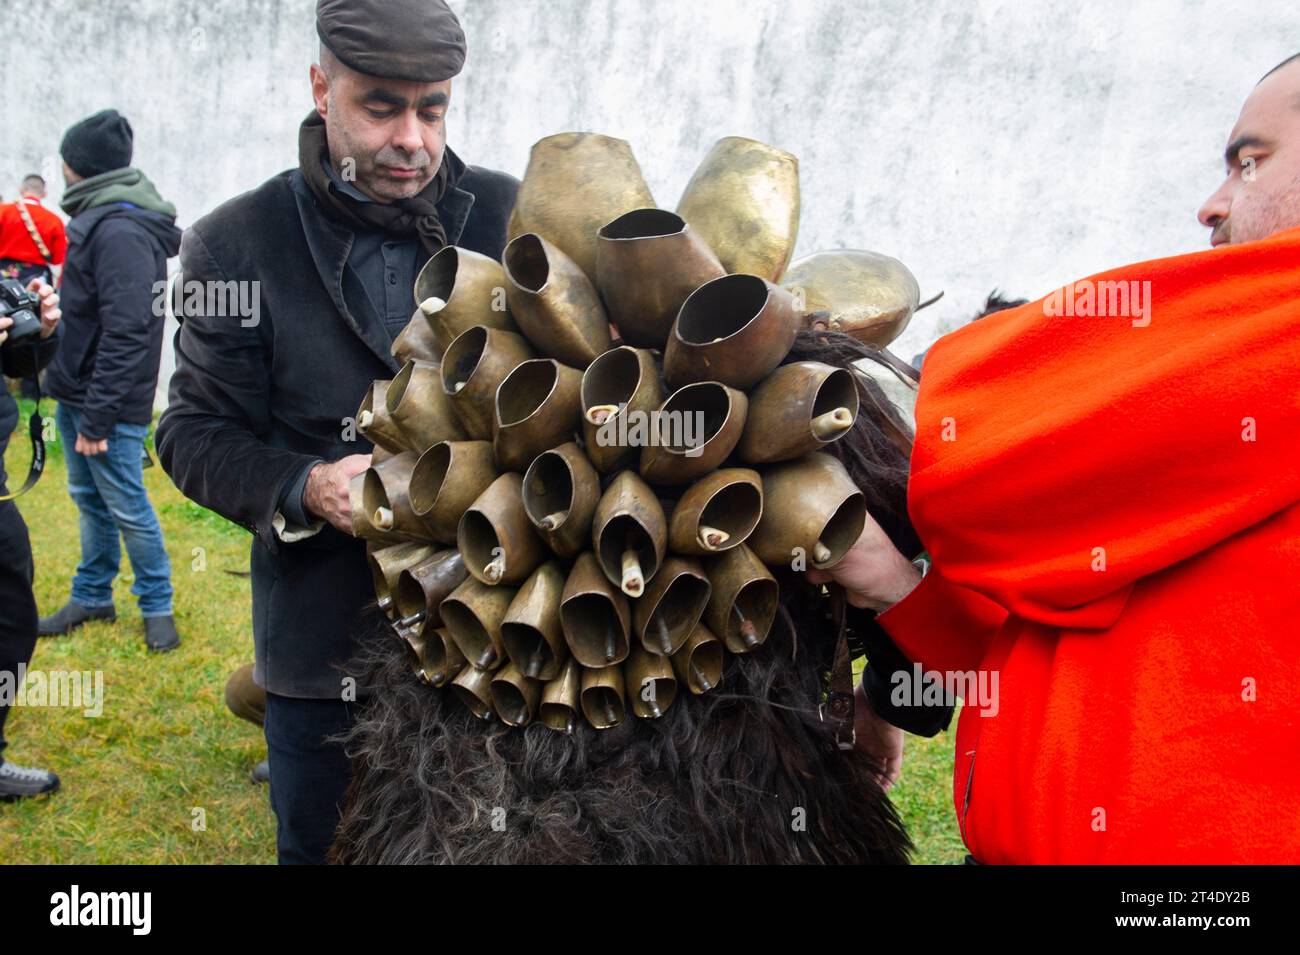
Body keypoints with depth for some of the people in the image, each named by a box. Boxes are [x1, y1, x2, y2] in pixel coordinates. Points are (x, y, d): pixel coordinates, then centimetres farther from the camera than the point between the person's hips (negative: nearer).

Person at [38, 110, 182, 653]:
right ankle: (92, 597, 32)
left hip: (110, 404, -10)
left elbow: (125, 334, -24)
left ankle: (157, 607, 16)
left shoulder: (121, 231, -20)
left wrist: (98, 417, -23)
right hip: (77, 394, 10)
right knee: (89, 499, 18)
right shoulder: (97, 220, 12)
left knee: (127, 507, 1)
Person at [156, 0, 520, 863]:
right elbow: (194, 433, -2)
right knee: (321, 844, 18)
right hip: (327, 643, -1)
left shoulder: (515, 216, -2)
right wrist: (304, 488, -21)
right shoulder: (237, 242, -4)